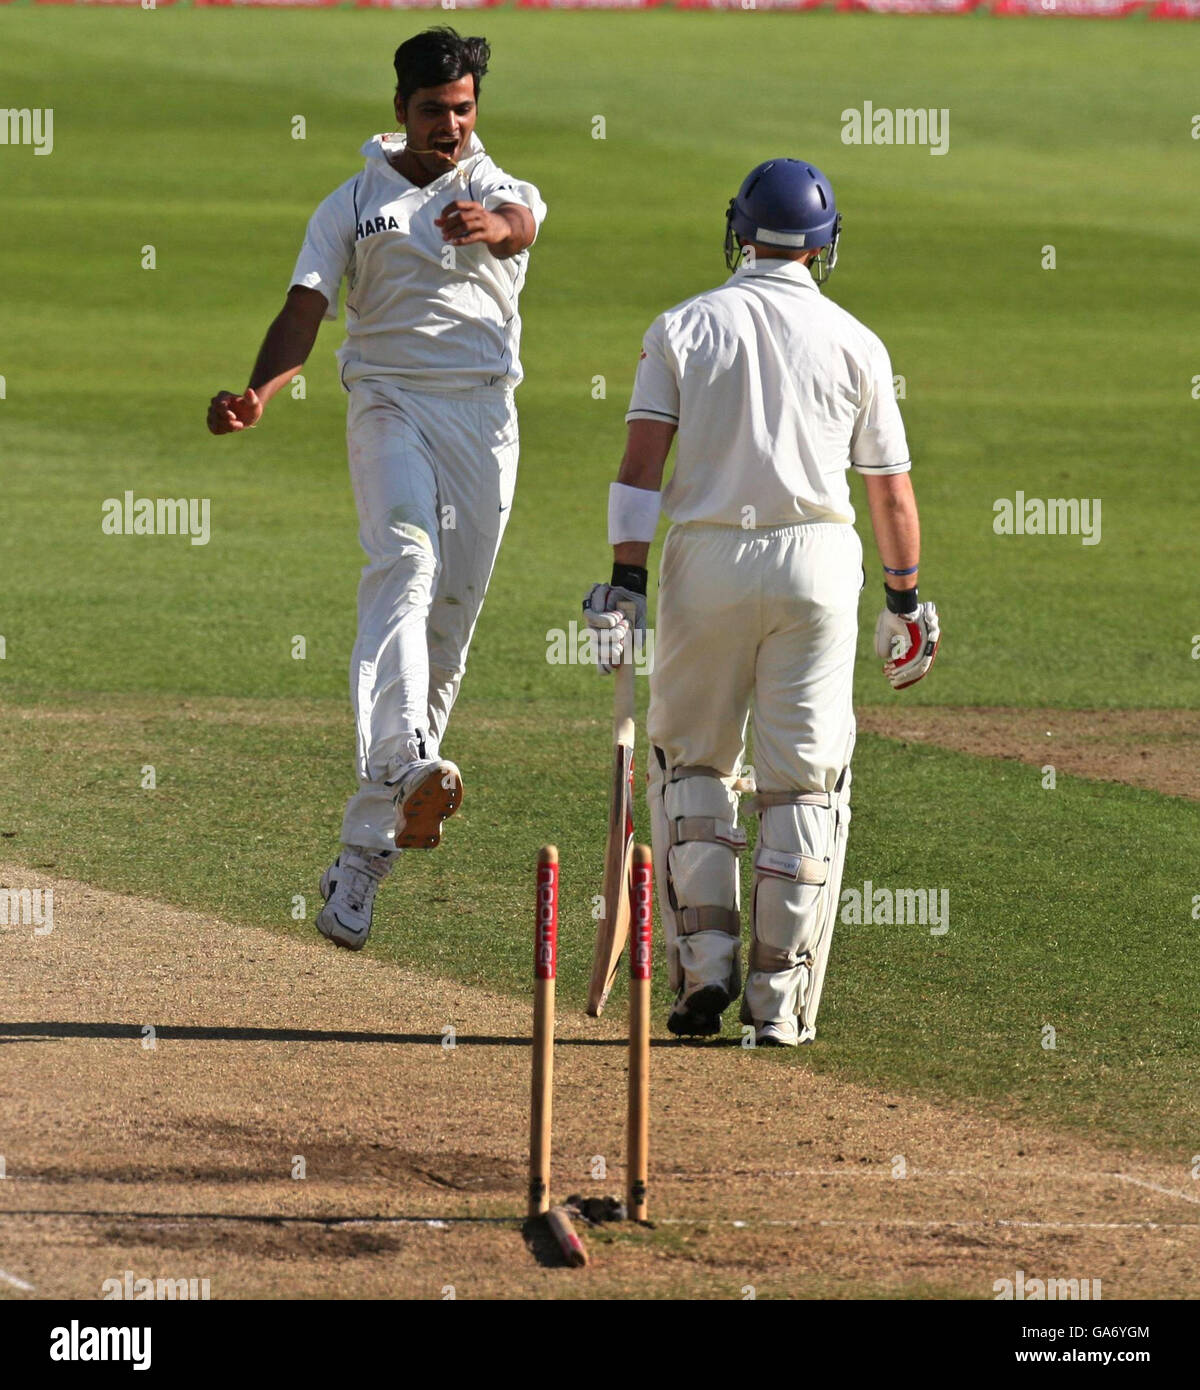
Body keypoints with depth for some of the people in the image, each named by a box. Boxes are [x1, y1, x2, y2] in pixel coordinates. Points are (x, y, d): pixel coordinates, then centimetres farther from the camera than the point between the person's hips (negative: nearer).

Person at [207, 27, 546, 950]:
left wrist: (491, 224, -45)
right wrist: (258, 396, -24)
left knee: (450, 620, 2)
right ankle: (406, 768, -50)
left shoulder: (501, 193, 8)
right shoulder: (355, 205, 9)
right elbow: (307, 309, -3)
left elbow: (520, 223, -18)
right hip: (389, 406, -2)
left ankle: (364, 851, 9)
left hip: (484, 421, 2)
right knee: (405, 563, -28)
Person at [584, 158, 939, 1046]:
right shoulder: (854, 342, 5)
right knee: (805, 781, 4)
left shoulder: (684, 328, 3)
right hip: (817, 564, 0)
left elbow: (642, 459, -6)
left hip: (707, 565, 0)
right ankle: (782, 996, 0)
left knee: (693, 762, 16)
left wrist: (625, 579, -8)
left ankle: (704, 962, 4)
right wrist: (905, 599, 17)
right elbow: (891, 489, 7)